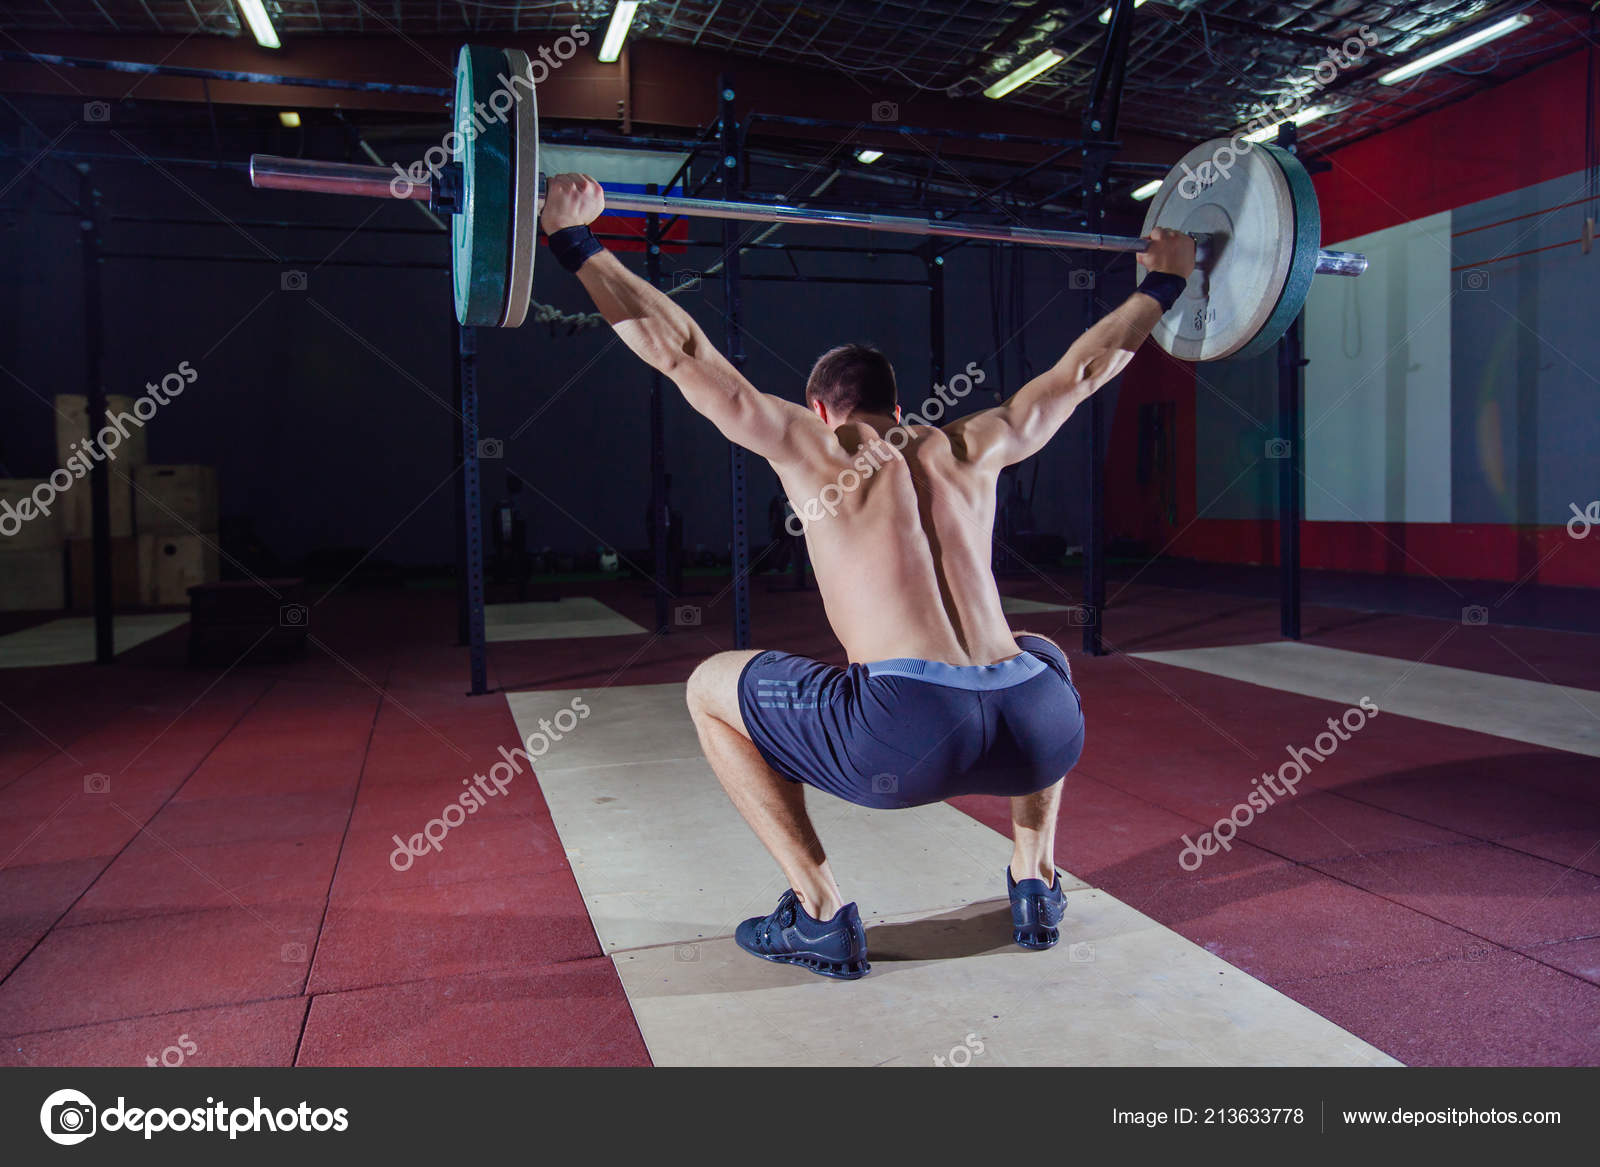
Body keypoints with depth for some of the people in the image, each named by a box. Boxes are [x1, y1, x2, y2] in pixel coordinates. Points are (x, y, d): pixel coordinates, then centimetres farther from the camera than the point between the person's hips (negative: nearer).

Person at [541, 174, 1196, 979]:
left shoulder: (812, 447, 14)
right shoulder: (974, 447, 24)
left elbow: (679, 350, 16)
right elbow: (1083, 369, 38)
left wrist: (573, 240, 23)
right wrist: (1163, 283, 54)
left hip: (911, 732, -5)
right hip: (1041, 732, 5)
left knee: (710, 689, 19)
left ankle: (819, 916, 15)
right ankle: (1037, 886, 33)